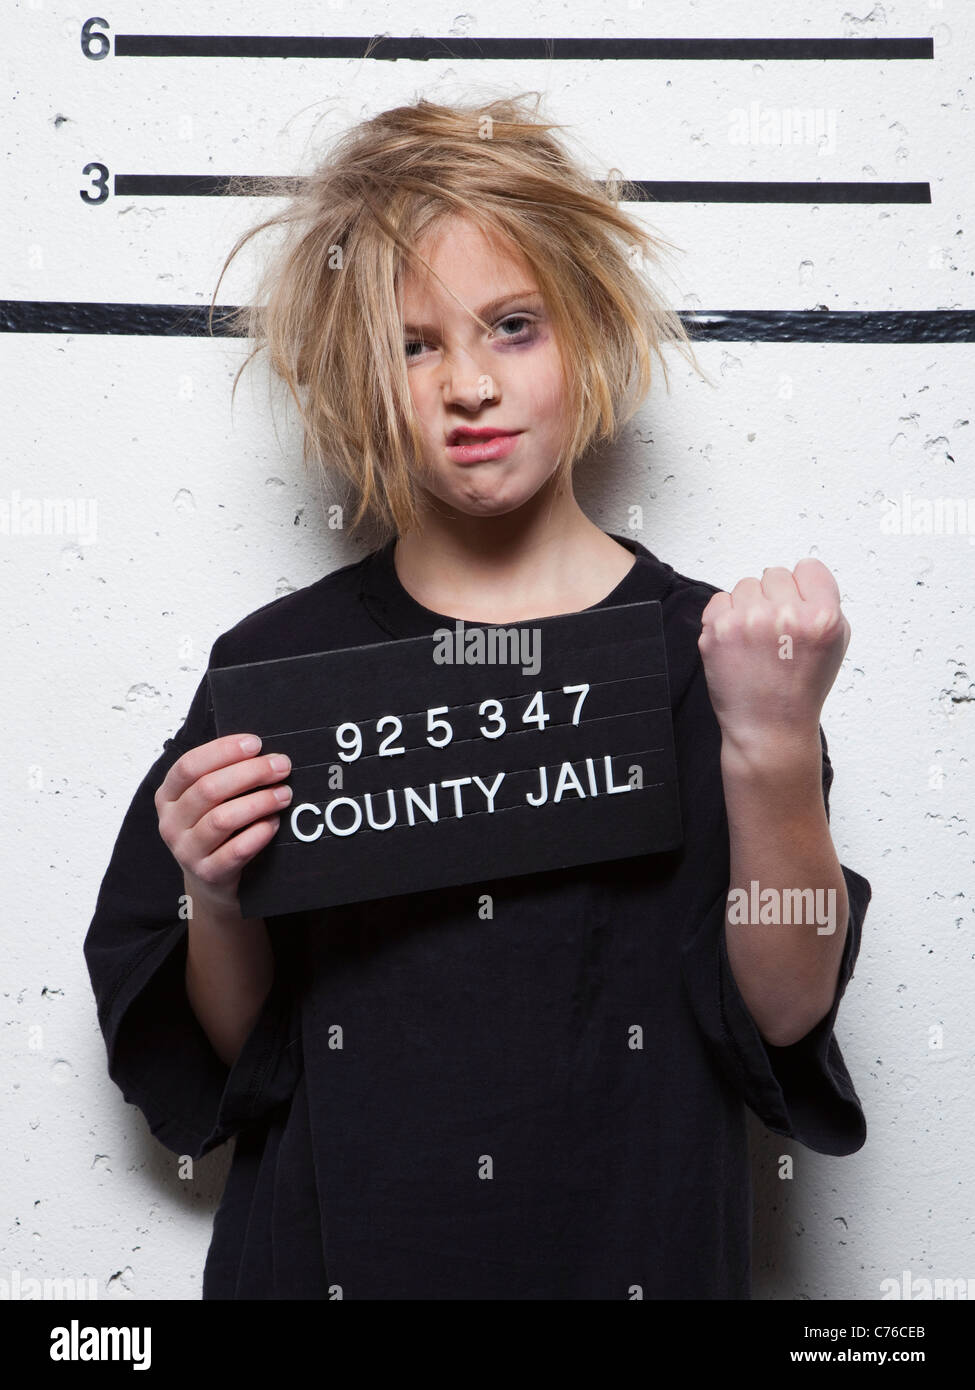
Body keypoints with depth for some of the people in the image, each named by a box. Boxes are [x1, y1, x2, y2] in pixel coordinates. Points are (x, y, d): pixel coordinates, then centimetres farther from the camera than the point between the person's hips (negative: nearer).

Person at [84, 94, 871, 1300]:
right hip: (331, 1250, 1)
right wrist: (217, 905, -20)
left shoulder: (705, 650, -9)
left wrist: (775, 749, -26)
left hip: (636, 1248, 0)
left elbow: (787, 1014, -13)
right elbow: (220, 1064, 0)